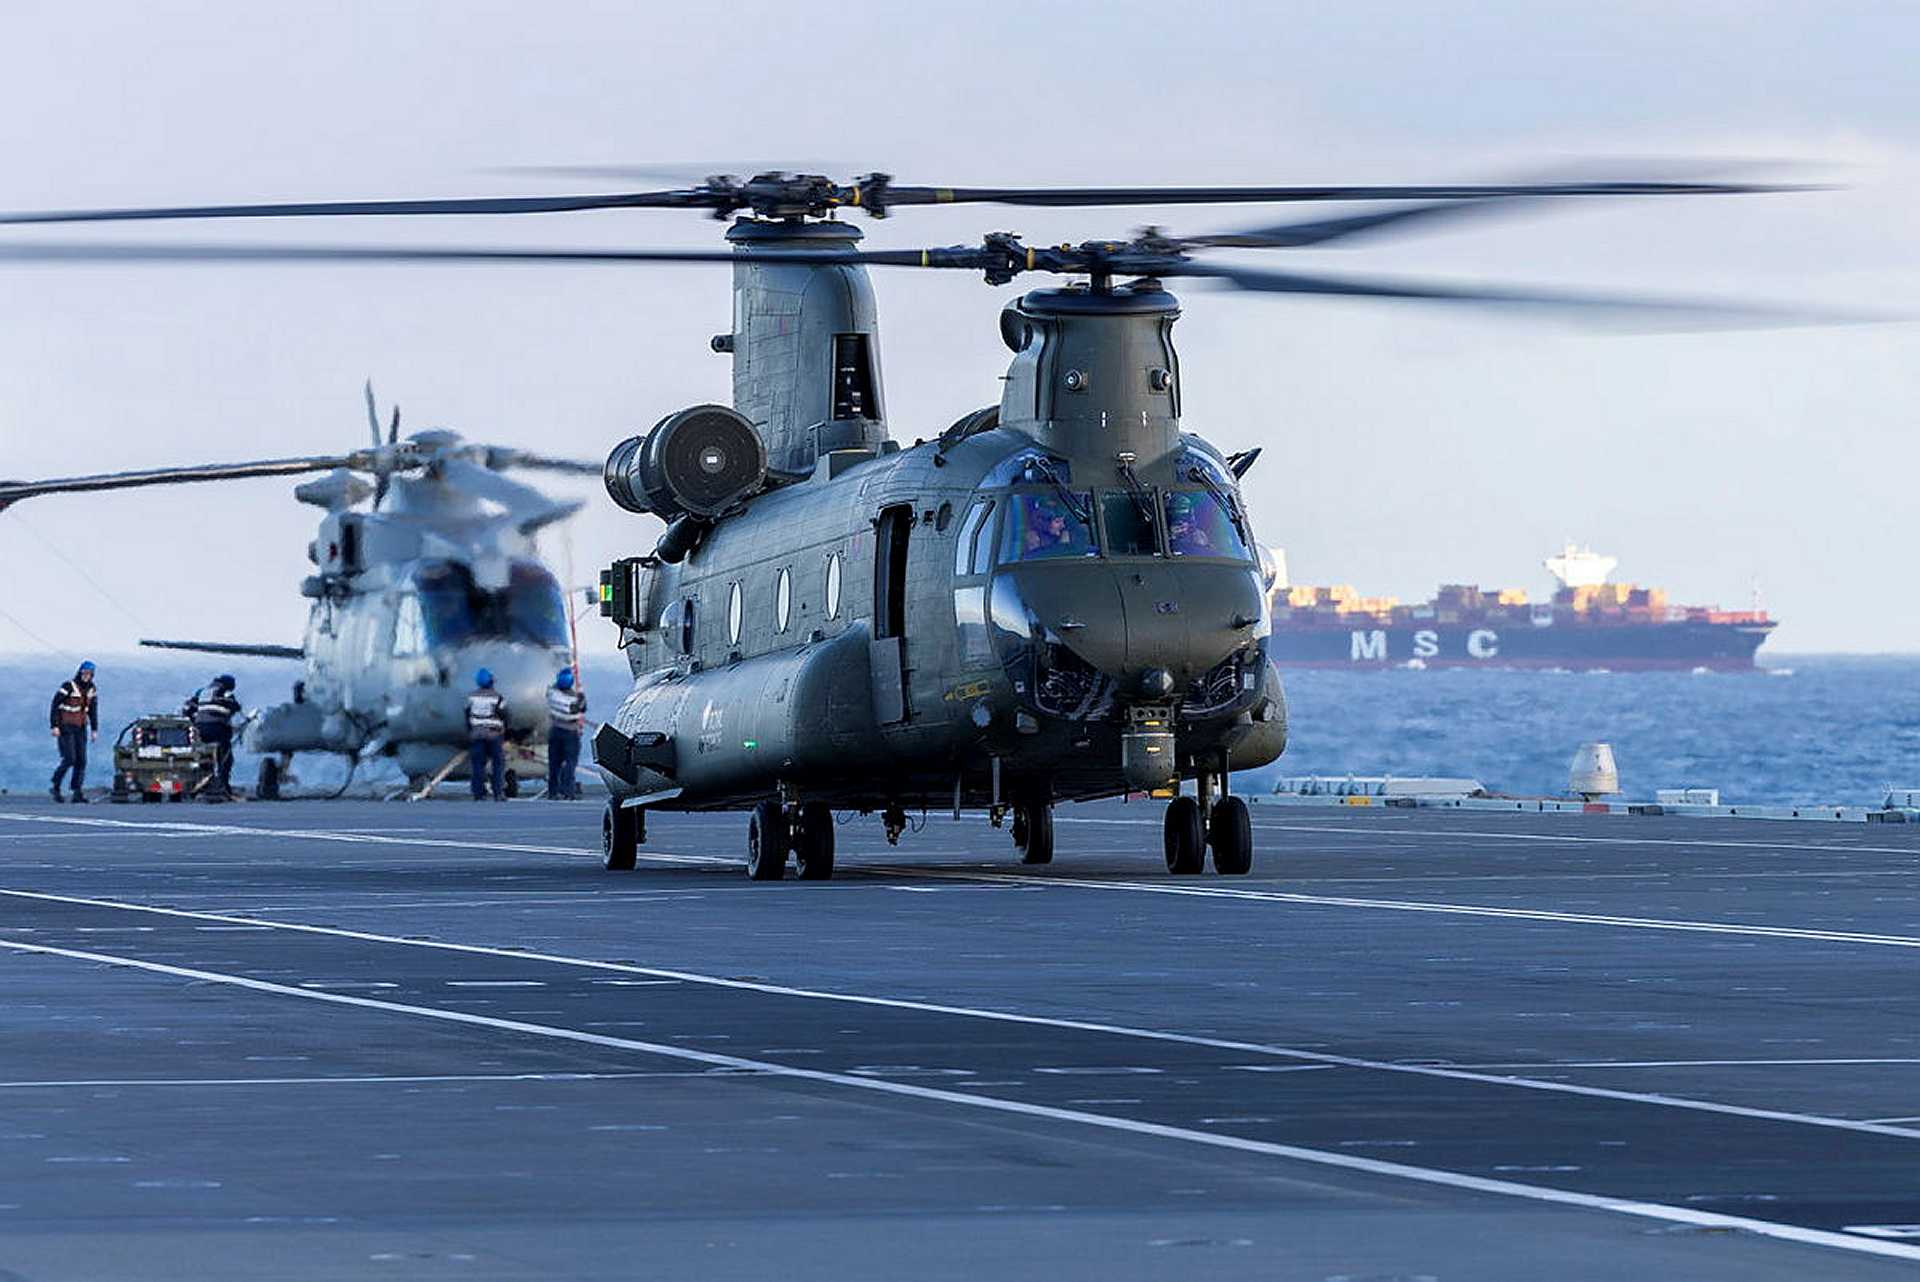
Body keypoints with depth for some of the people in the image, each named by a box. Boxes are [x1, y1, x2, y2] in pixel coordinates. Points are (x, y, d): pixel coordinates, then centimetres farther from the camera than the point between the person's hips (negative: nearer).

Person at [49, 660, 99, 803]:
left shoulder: (91, 689, 6)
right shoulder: (68, 686, -13)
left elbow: (93, 710, 14)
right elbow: (55, 706, -12)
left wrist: (94, 729, 8)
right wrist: (55, 726, -18)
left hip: (80, 729, 6)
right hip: (65, 728, -6)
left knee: (81, 760, -3)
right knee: (69, 759, -13)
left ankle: (78, 792, -2)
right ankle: (56, 787, 5)